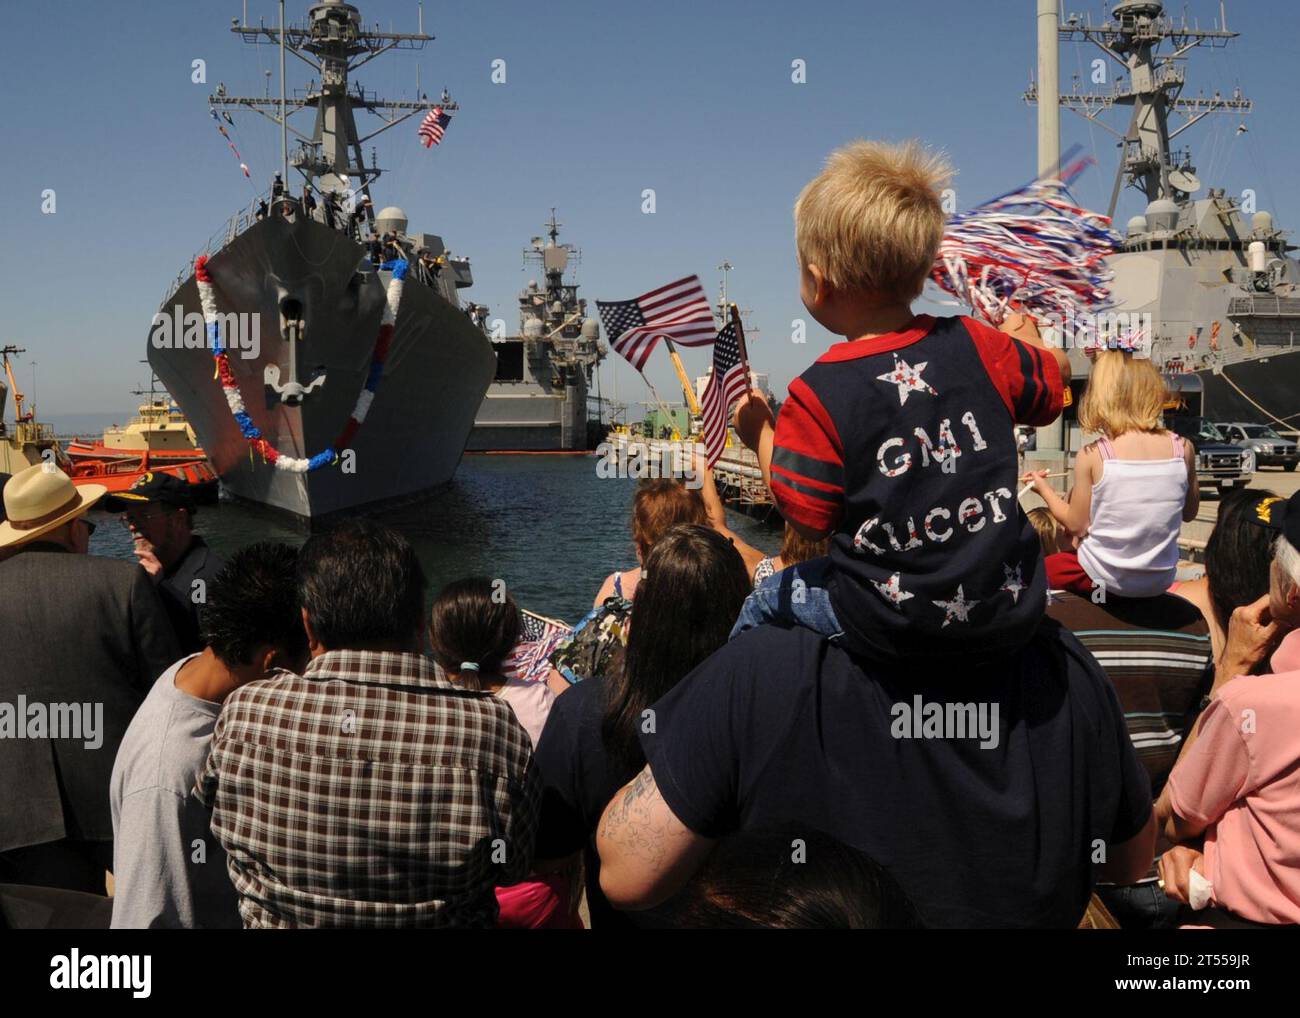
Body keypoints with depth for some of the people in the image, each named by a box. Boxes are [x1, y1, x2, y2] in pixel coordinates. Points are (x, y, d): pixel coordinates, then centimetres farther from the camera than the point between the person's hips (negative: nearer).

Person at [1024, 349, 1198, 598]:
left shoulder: (1092, 456, -16)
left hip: (1107, 579, -4)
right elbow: (1189, 513, 6)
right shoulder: (1183, 449, -8)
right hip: (1162, 580, 4)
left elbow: (1076, 526, -6)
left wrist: (1044, 490, 8)